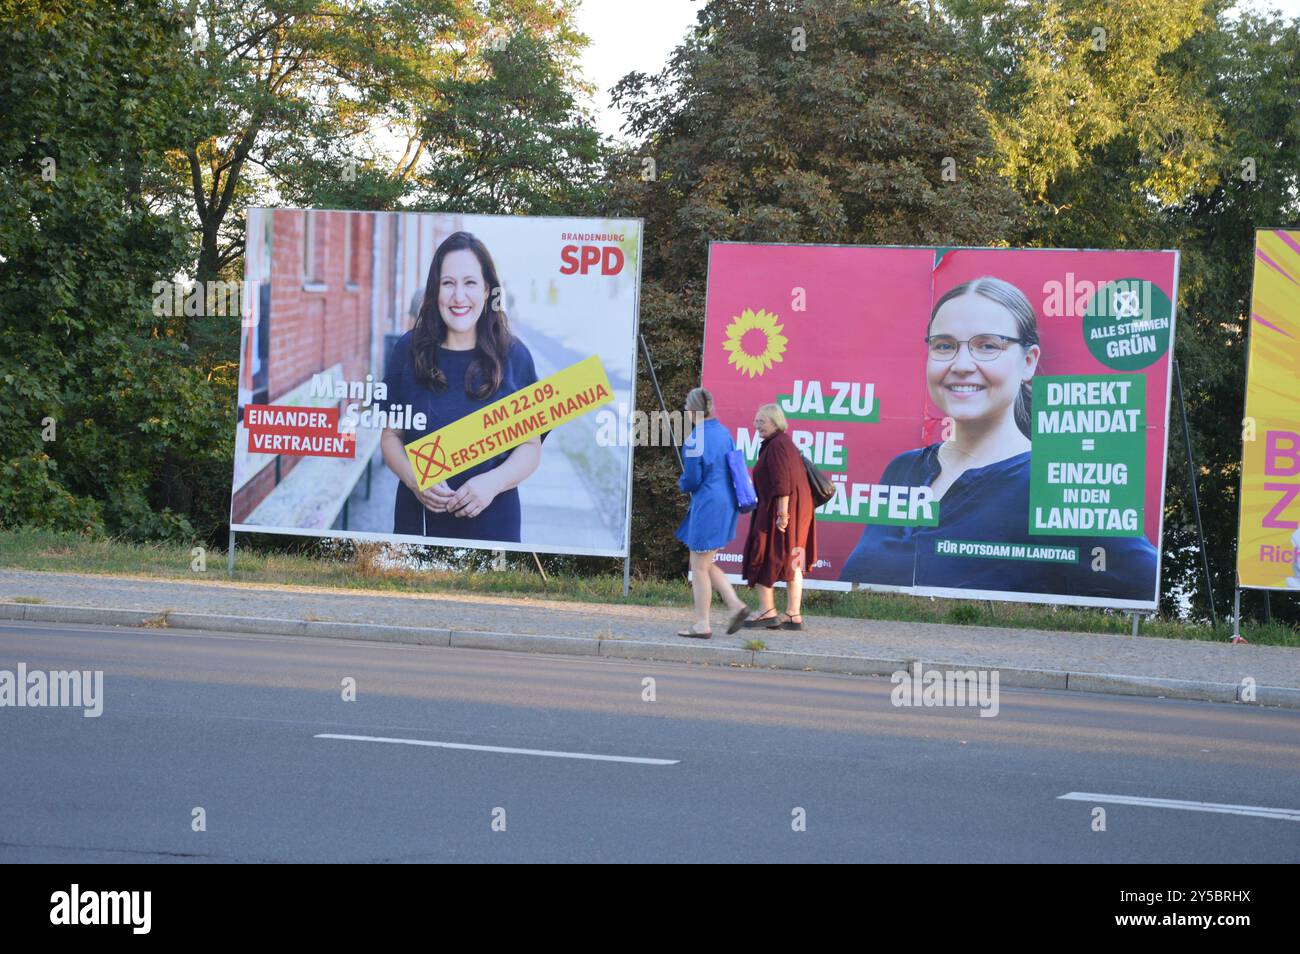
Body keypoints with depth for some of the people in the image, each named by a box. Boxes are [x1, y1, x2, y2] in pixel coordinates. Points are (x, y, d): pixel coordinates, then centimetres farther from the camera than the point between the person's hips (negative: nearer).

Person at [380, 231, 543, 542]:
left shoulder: (513, 356, -4)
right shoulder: (409, 350, -2)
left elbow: (530, 446, -2)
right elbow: (391, 435, 3)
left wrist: (494, 482, -19)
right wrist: (414, 479, -16)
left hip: (492, 519, -1)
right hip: (418, 515, 1)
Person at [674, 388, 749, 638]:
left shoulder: (695, 440, -17)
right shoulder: (723, 432, 8)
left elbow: (692, 480, -15)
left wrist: (682, 484, 10)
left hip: (707, 505, -8)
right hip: (726, 503, 8)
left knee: (699, 567, 3)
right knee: (705, 564, 19)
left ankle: (702, 625, 7)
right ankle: (736, 604, 8)